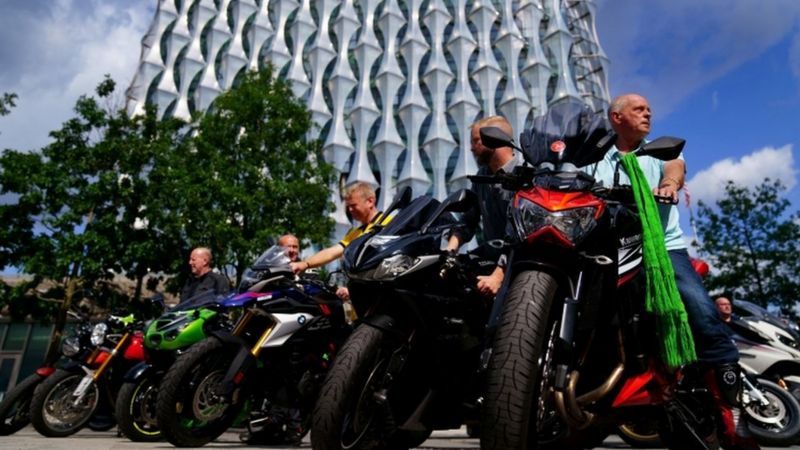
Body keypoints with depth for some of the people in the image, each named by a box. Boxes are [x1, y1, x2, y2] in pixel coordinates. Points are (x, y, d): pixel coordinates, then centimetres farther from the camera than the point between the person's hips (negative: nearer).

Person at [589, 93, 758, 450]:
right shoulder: (599, 162, 21)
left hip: (664, 247, -1)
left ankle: (732, 420, -14)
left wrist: (670, 183, -28)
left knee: (703, 314, -21)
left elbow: (676, 165, -3)